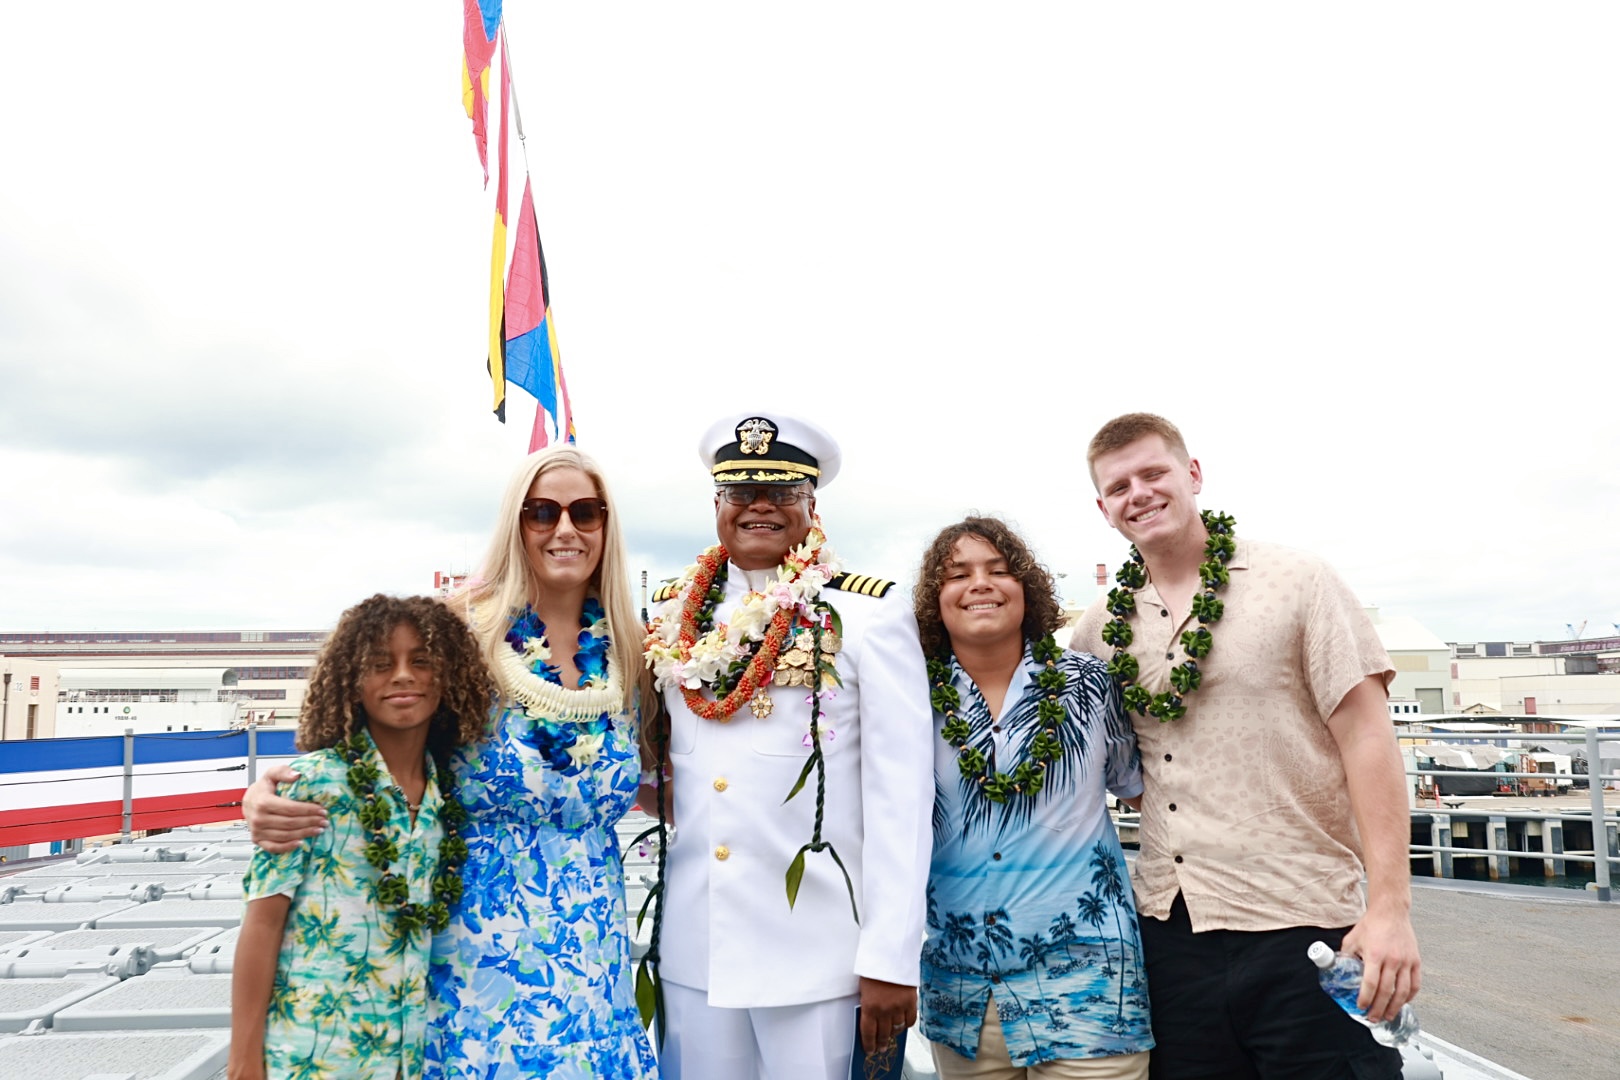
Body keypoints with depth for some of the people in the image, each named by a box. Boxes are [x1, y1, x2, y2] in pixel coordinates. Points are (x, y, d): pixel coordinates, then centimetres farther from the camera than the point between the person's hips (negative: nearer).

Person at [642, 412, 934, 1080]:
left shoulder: (867, 614, -7)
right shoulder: (675, 617, 6)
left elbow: (899, 794, -10)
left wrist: (891, 958, -12)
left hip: (818, 950, -3)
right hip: (690, 948, 4)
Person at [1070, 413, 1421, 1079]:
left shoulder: (1295, 581, -3)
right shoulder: (1101, 628, 7)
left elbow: (1365, 736, -7)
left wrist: (1390, 907, -13)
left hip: (1298, 924, -3)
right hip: (1167, 927, 4)